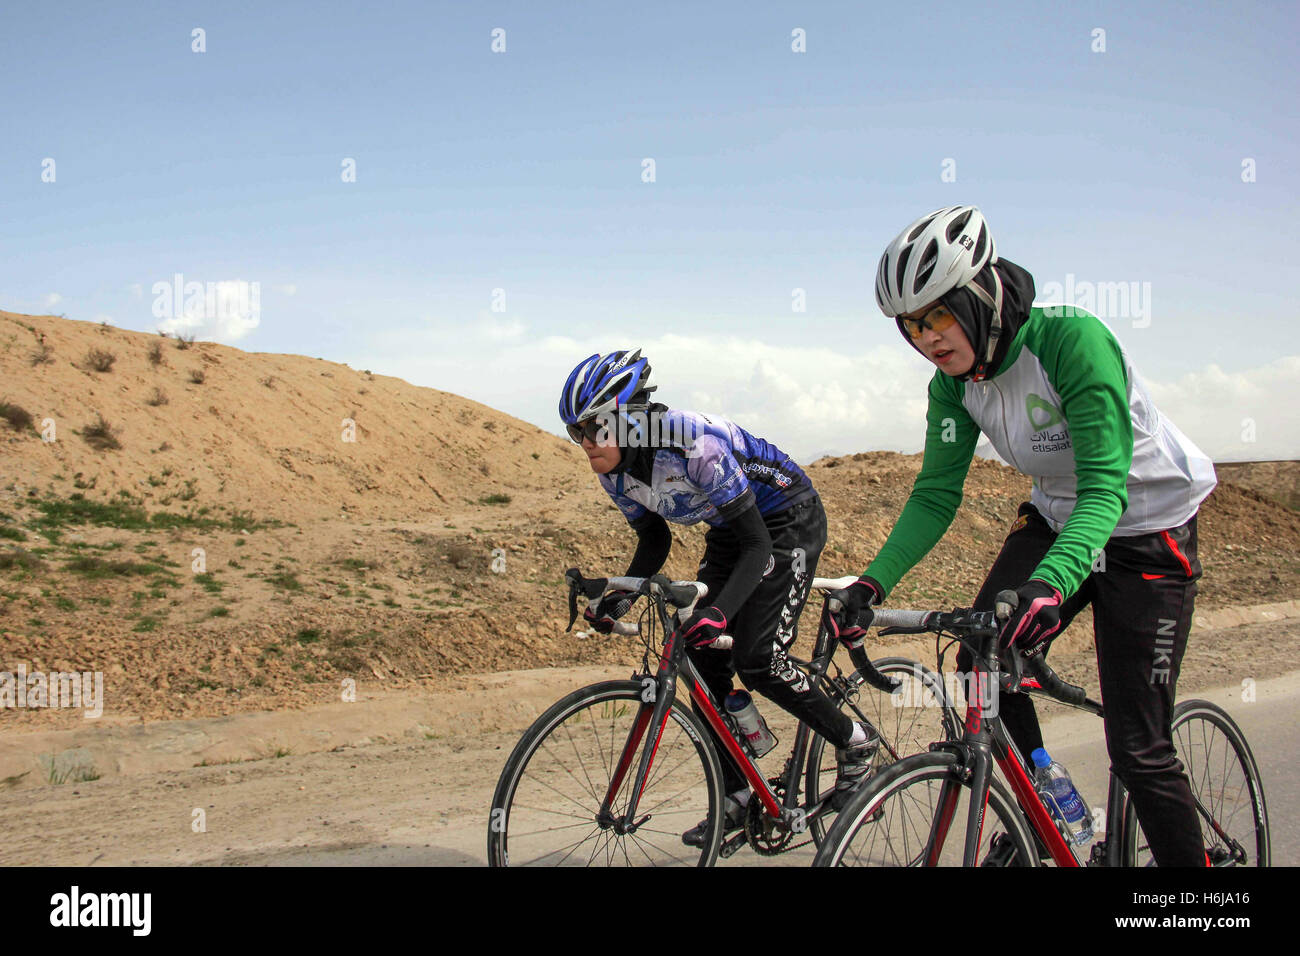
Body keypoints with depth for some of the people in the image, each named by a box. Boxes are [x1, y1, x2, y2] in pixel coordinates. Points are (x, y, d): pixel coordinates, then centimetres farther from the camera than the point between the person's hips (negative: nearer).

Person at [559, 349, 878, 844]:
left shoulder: (695, 444, -36)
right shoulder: (614, 471, -12)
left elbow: (757, 547, -35)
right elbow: (655, 541, 2)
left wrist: (718, 611, -49)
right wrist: (620, 595, -16)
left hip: (788, 522, -7)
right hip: (728, 529, 8)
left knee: (755, 660, -17)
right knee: (704, 659, -2)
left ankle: (855, 743, 7)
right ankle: (737, 796, 11)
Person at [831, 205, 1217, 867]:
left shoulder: (1073, 339, -31)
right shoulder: (954, 382, -11)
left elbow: (1104, 487, -36)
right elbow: (936, 495, -10)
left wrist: (1050, 583, -52)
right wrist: (873, 582, -24)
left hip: (1146, 531, -6)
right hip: (1055, 516, 6)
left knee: (1137, 746, -7)